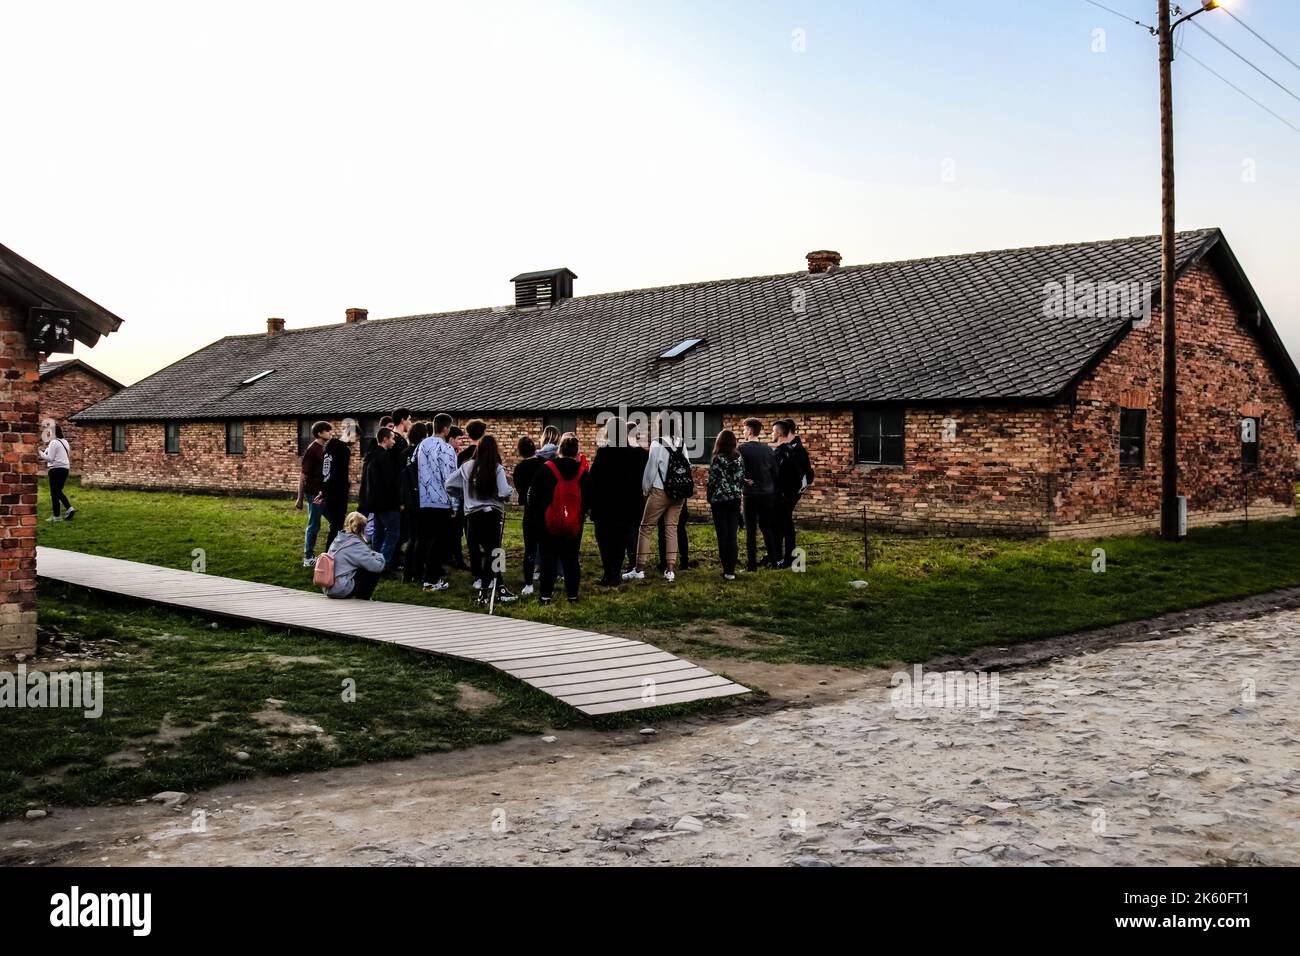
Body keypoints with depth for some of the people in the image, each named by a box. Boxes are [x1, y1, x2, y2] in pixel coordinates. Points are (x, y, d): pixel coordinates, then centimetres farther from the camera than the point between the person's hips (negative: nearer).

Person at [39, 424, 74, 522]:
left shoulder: (54, 442, -13)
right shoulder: (65, 442, 12)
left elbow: (49, 458, -17)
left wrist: (40, 453, -7)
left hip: (56, 469, -8)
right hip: (65, 468, 8)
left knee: (55, 493, 1)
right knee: (59, 491, 18)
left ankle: (56, 516, 4)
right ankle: (69, 508, 3)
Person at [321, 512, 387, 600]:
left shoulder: (337, 540, 8)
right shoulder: (357, 545, -15)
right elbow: (378, 566, -13)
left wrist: (370, 554, 15)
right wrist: (379, 556, 7)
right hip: (341, 590, -8)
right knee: (374, 572, 3)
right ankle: (362, 599, 12)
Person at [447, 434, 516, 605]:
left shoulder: (467, 466, 4)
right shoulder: (497, 468, -5)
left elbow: (449, 485, 6)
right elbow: (504, 493, -15)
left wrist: (463, 496, 22)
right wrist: (511, 490, 6)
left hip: (471, 515, 2)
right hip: (492, 514, -2)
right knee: (492, 553, 2)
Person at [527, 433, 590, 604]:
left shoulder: (546, 469, -9)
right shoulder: (583, 472, -1)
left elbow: (534, 495, -3)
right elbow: (588, 497, 7)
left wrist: (535, 515, 10)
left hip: (549, 523, -2)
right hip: (574, 524, 2)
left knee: (548, 559, 5)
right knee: (571, 559, 9)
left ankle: (546, 595, 5)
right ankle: (572, 594, 10)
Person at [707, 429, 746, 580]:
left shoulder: (717, 460, -10)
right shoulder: (739, 458, 0)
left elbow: (712, 481, -7)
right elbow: (742, 479, 5)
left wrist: (710, 498, 6)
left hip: (719, 500, -3)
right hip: (735, 500, 3)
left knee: (723, 536, 2)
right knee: (732, 536, 5)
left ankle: (727, 570, 1)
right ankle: (731, 570, 2)